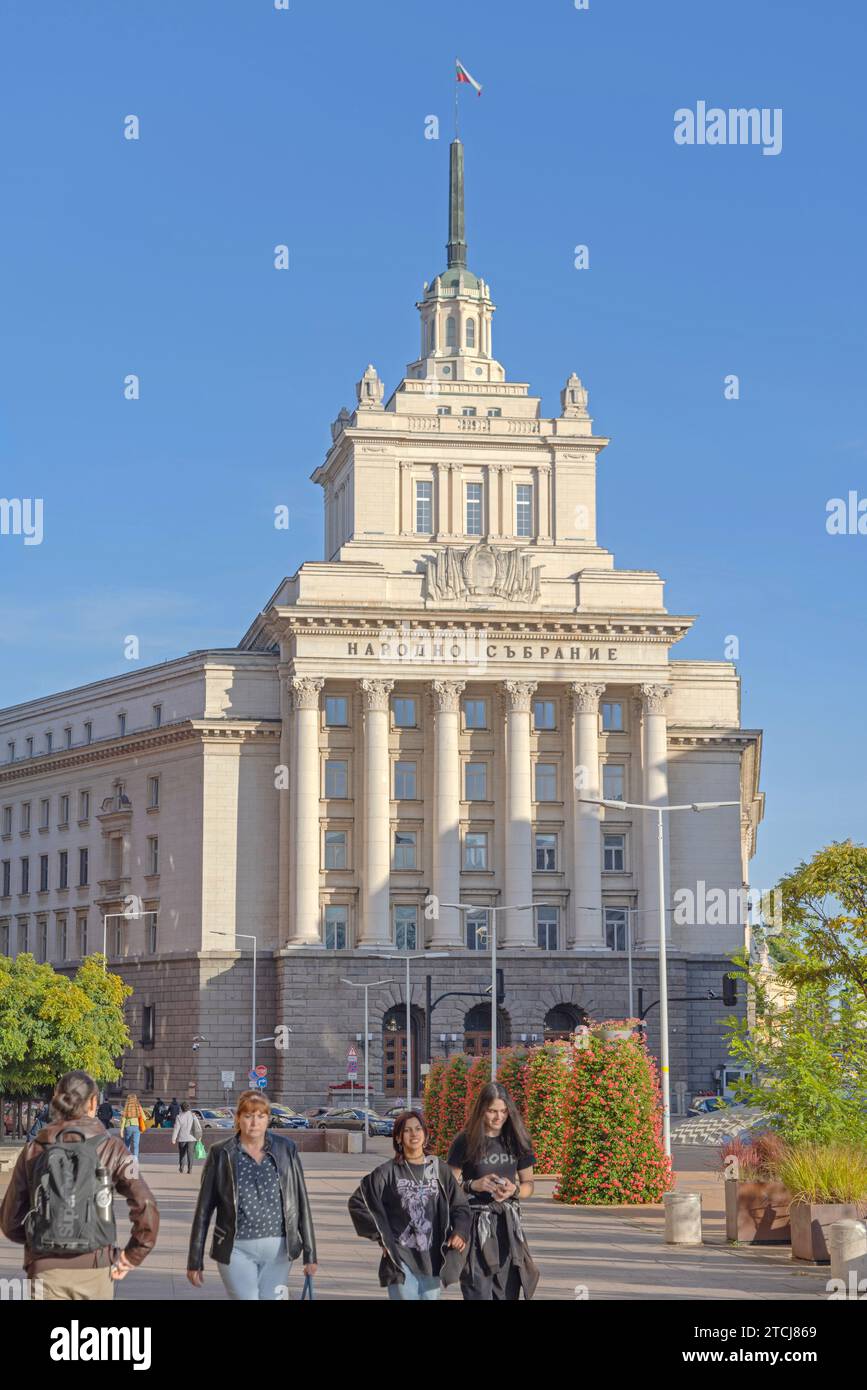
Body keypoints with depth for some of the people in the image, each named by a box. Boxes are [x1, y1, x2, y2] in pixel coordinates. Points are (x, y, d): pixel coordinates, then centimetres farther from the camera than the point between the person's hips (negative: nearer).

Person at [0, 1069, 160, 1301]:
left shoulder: (34, 1151, 3)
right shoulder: (109, 1148, -2)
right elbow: (145, 1208, -9)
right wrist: (131, 1257, 2)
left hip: (45, 1272, 1)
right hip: (94, 1271, -1)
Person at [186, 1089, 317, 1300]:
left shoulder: (286, 1149, 3)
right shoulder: (221, 1154, -1)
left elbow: (301, 1202, 6)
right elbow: (204, 1209, 3)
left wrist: (310, 1253, 4)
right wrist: (195, 1261, 3)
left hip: (278, 1249, 2)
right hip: (237, 1250, -2)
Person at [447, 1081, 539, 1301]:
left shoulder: (517, 1141, 7)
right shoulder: (465, 1142, -3)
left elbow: (528, 1184, 14)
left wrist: (514, 1190, -7)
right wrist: (474, 1185, -17)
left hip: (508, 1224, 4)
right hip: (476, 1223, -4)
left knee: (507, 1293, 1)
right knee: (478, 1292, -11)